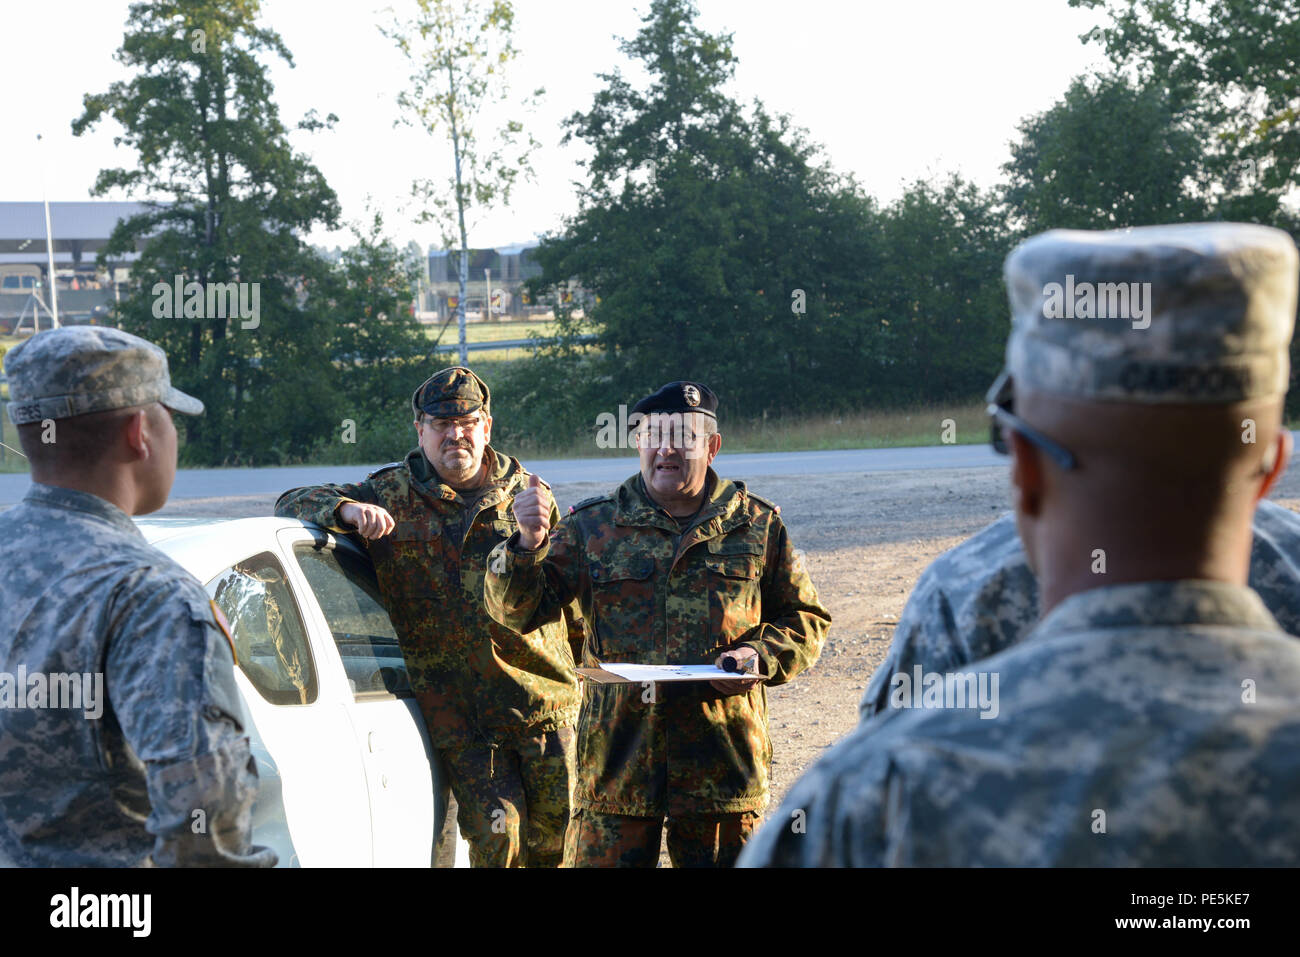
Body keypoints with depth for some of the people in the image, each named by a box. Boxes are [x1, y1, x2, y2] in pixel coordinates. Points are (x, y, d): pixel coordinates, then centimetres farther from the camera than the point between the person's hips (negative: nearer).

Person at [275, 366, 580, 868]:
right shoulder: (390, 494, 5)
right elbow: (292, 502, 3)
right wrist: (348, 510, -18)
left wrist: (582, 661, 16)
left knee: (554, 835, 5)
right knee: (496, 837, -9)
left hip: (544, 700, 2)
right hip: (457, 711, -2)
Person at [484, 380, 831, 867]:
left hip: (722, 755, 1)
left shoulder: (758, 526, 8)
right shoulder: (593, 526, 6)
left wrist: (762, 656, -6)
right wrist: (528, 546, -18)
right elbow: (518, 610, 2)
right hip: (616, 754, 0)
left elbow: (806, 620, 15)